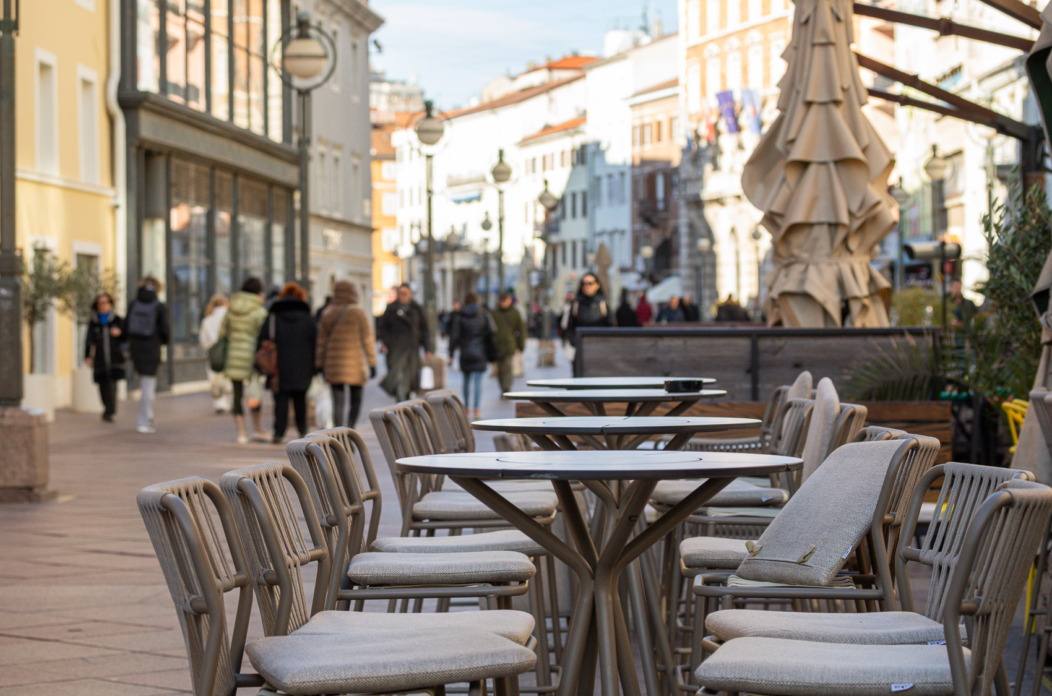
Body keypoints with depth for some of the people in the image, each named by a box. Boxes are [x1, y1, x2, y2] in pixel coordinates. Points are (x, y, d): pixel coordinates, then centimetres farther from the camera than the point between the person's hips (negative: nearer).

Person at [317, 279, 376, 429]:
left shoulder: (327, 314, 6)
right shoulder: (358, 314, -4)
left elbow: (322, 342, 9)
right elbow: (368, 340, -3)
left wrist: (320, 365, 15)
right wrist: (372, 363, 2)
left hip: (333, 366, 2)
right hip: (355, 366, -2)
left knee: (339, 403, 2)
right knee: (355, 401, 12)